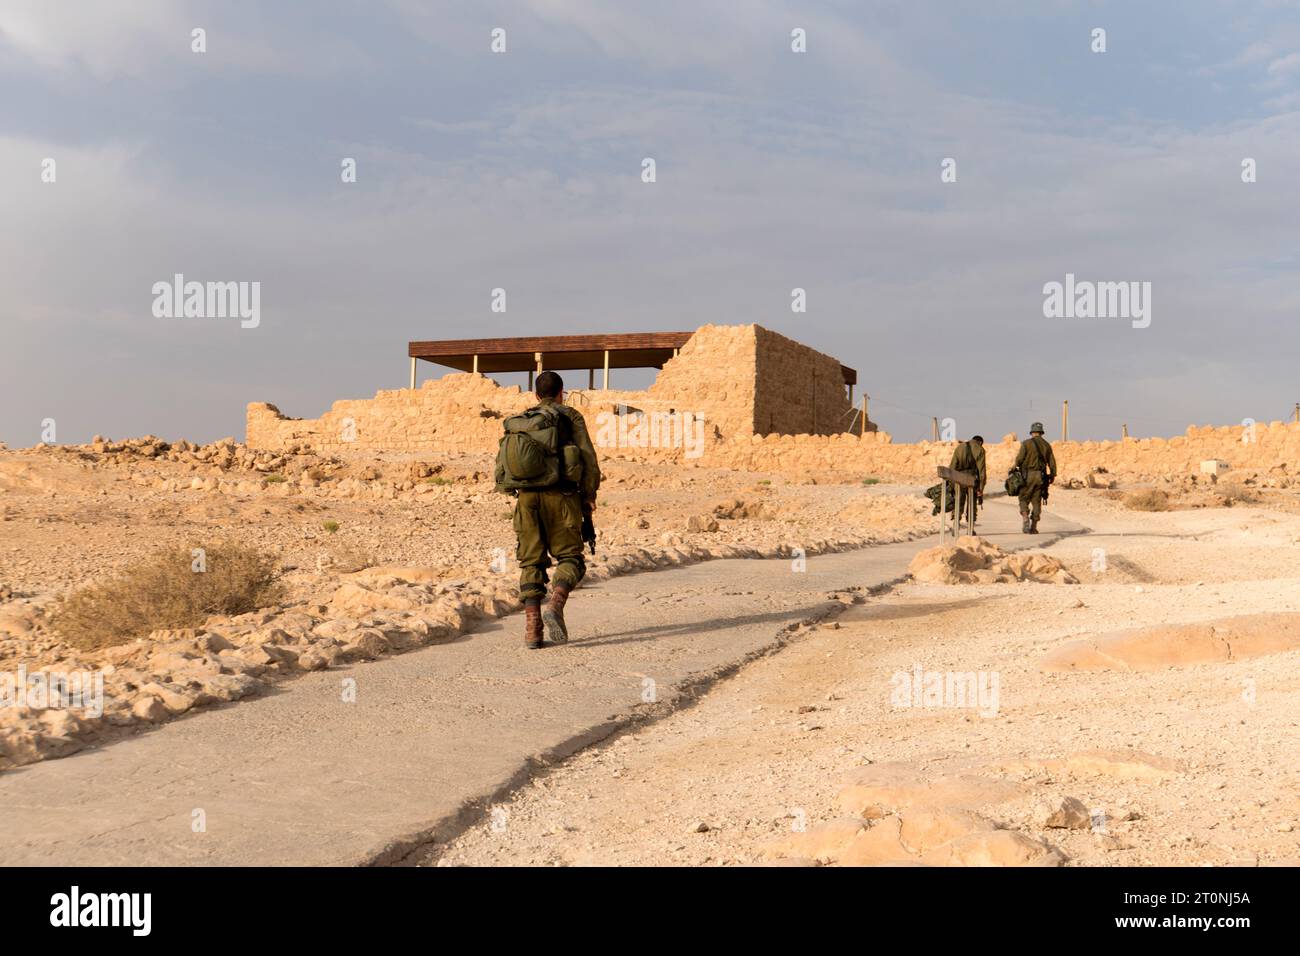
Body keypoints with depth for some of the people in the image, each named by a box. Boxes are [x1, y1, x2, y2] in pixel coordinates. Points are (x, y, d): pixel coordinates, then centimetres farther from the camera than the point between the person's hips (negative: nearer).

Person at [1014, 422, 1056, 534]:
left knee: (1024, 499, 6)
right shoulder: (1046, 445, 8)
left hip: (1028, 475, -4)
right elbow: (1052, 462, 10)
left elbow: (1019, 459, -10)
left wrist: (1016, 467, 9)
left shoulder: (1026, 443, -5)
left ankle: (1025, 518, -17)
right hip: (1041, 476, 4)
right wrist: (1052, 475, 21)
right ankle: (1034, 527, 8)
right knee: (1036, 501, 9)